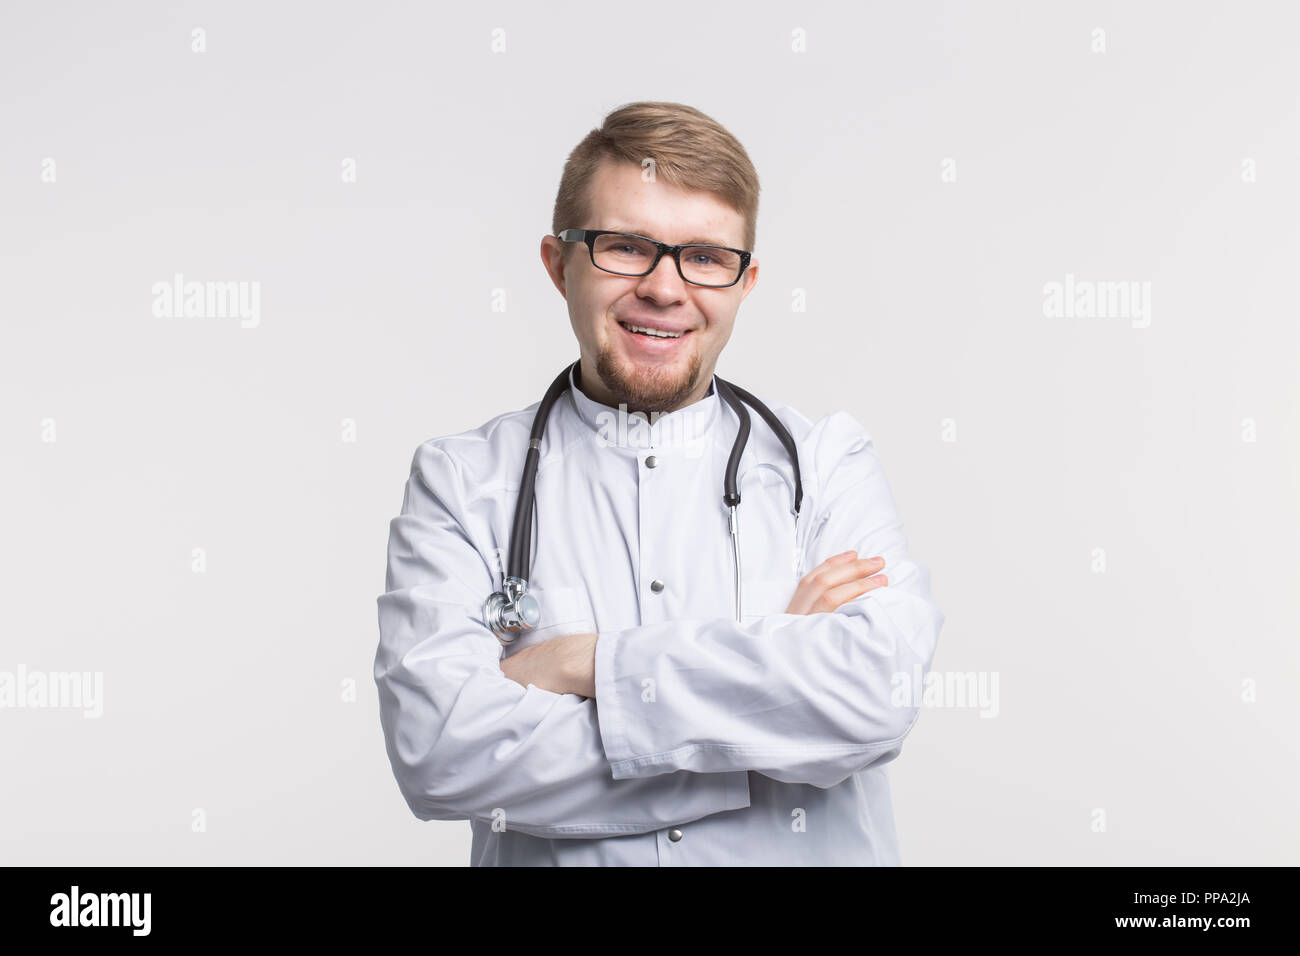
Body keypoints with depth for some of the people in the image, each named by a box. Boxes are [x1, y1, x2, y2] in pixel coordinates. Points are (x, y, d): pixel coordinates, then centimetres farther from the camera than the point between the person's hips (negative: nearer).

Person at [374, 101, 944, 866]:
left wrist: (590, 662, -11)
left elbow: (879, 690, -10)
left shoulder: (829, 462, 5)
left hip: (809, 854, 1)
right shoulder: (460, 481, 2)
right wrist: (770, 660, -11)